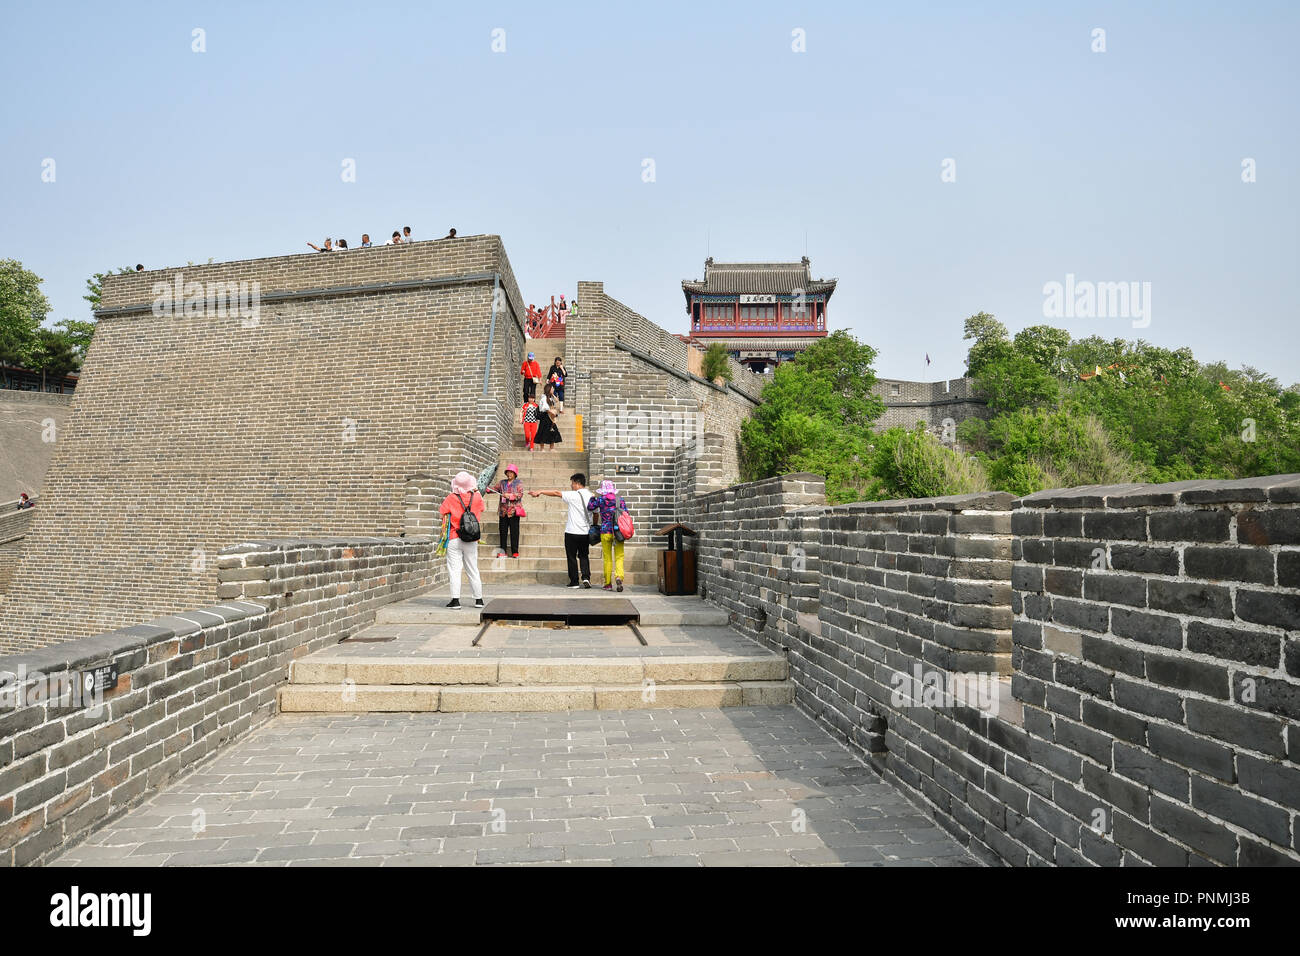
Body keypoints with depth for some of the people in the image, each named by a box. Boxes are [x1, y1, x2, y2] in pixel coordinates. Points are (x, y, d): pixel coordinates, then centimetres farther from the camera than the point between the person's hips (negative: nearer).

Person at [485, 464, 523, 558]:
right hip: (503, 510, 4)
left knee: (514, 531, -5)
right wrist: (488, 489, -9)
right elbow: (494, 488, 10)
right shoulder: (502, 482, 16)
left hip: (513, 510, -4)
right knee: (503, 531, 4)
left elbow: (520, 494, -5)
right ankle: (503, 551, 11)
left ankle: (515, 551, -2)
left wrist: (510, 495, -16)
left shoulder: (519, 483, 4)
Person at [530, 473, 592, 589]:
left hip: (572, 532, -5)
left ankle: (574, 581, 8)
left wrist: (540, 492, 3)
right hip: (586, 532, 5)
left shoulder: (574, 495, -11)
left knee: (571, 557, 6)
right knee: (584, 556, 16)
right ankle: (586, 577, -1)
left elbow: (556, 493, -5)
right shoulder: (591, 496, 5)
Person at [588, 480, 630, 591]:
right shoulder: (620, 499, 2)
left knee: (607, 558, 8)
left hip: (605, 531, -1)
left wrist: (593, 498, 26)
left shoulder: (600, 499, -3)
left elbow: (590, 507, 10)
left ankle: (607, 583, 11)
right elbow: (626, 513, -1)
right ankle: (619, 576, -23)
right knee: (619, 557, 3)